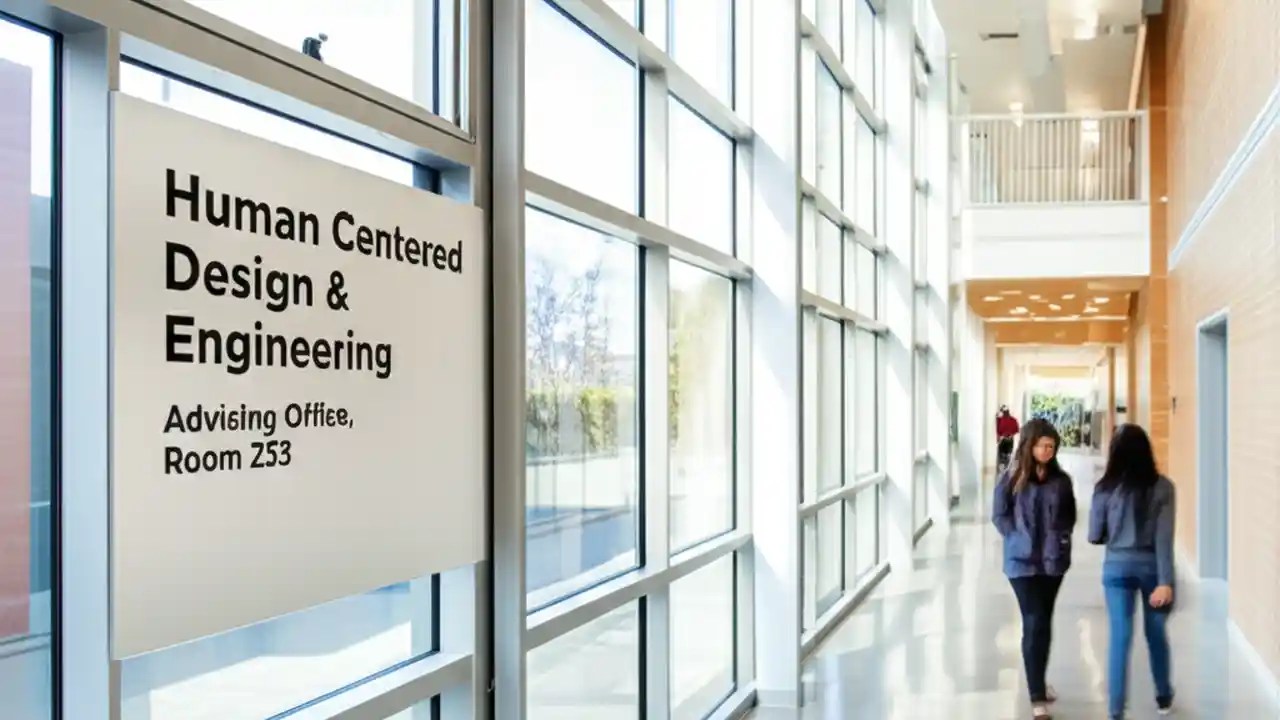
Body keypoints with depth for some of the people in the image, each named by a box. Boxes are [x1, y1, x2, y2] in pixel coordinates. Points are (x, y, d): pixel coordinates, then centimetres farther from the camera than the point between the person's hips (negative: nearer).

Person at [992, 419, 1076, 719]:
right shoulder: (1012, 478, -5)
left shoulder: (1061, 480, 3)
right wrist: (1018, 539, -8)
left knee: (1044, 623, 15)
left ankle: (1038, 680, 34)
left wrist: (1061, 537, 0)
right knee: (1034, 624, -8)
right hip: (1023, 561, -3)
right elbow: (999, 514, -1)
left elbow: (1069, 514, 13)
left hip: (1054, 560, 4)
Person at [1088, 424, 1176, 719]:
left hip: (1117, 567, 0)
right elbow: (1164, 538, -12)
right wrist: (1166, 581, -12)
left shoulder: (1106, 488, -7)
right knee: (1156, 633, 18)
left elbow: (1095, 536, -1)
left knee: (1120, 638, 3)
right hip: (1151, 566, 1)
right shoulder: (1162, 487, -8)